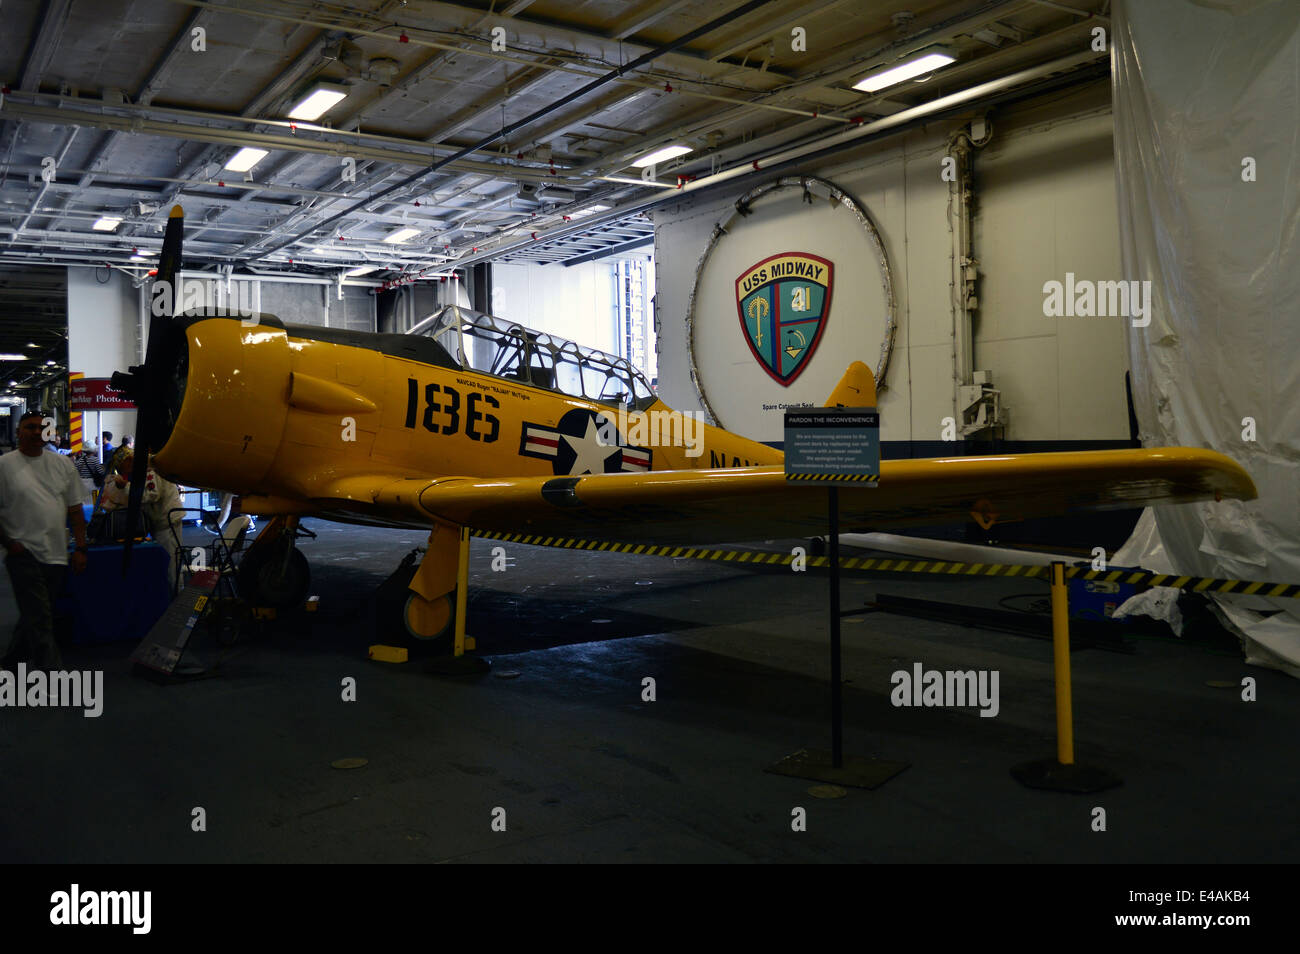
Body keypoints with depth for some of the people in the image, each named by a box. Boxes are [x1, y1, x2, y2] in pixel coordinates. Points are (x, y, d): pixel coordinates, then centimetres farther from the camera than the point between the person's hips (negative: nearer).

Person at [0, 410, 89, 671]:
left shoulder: (63, 464, 10)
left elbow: (75, 510, 11)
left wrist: (80, 549, 5)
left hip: (57, 555, 4)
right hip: (24, 554, -4)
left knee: (34, 615, 14)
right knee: (39, 620, -6)